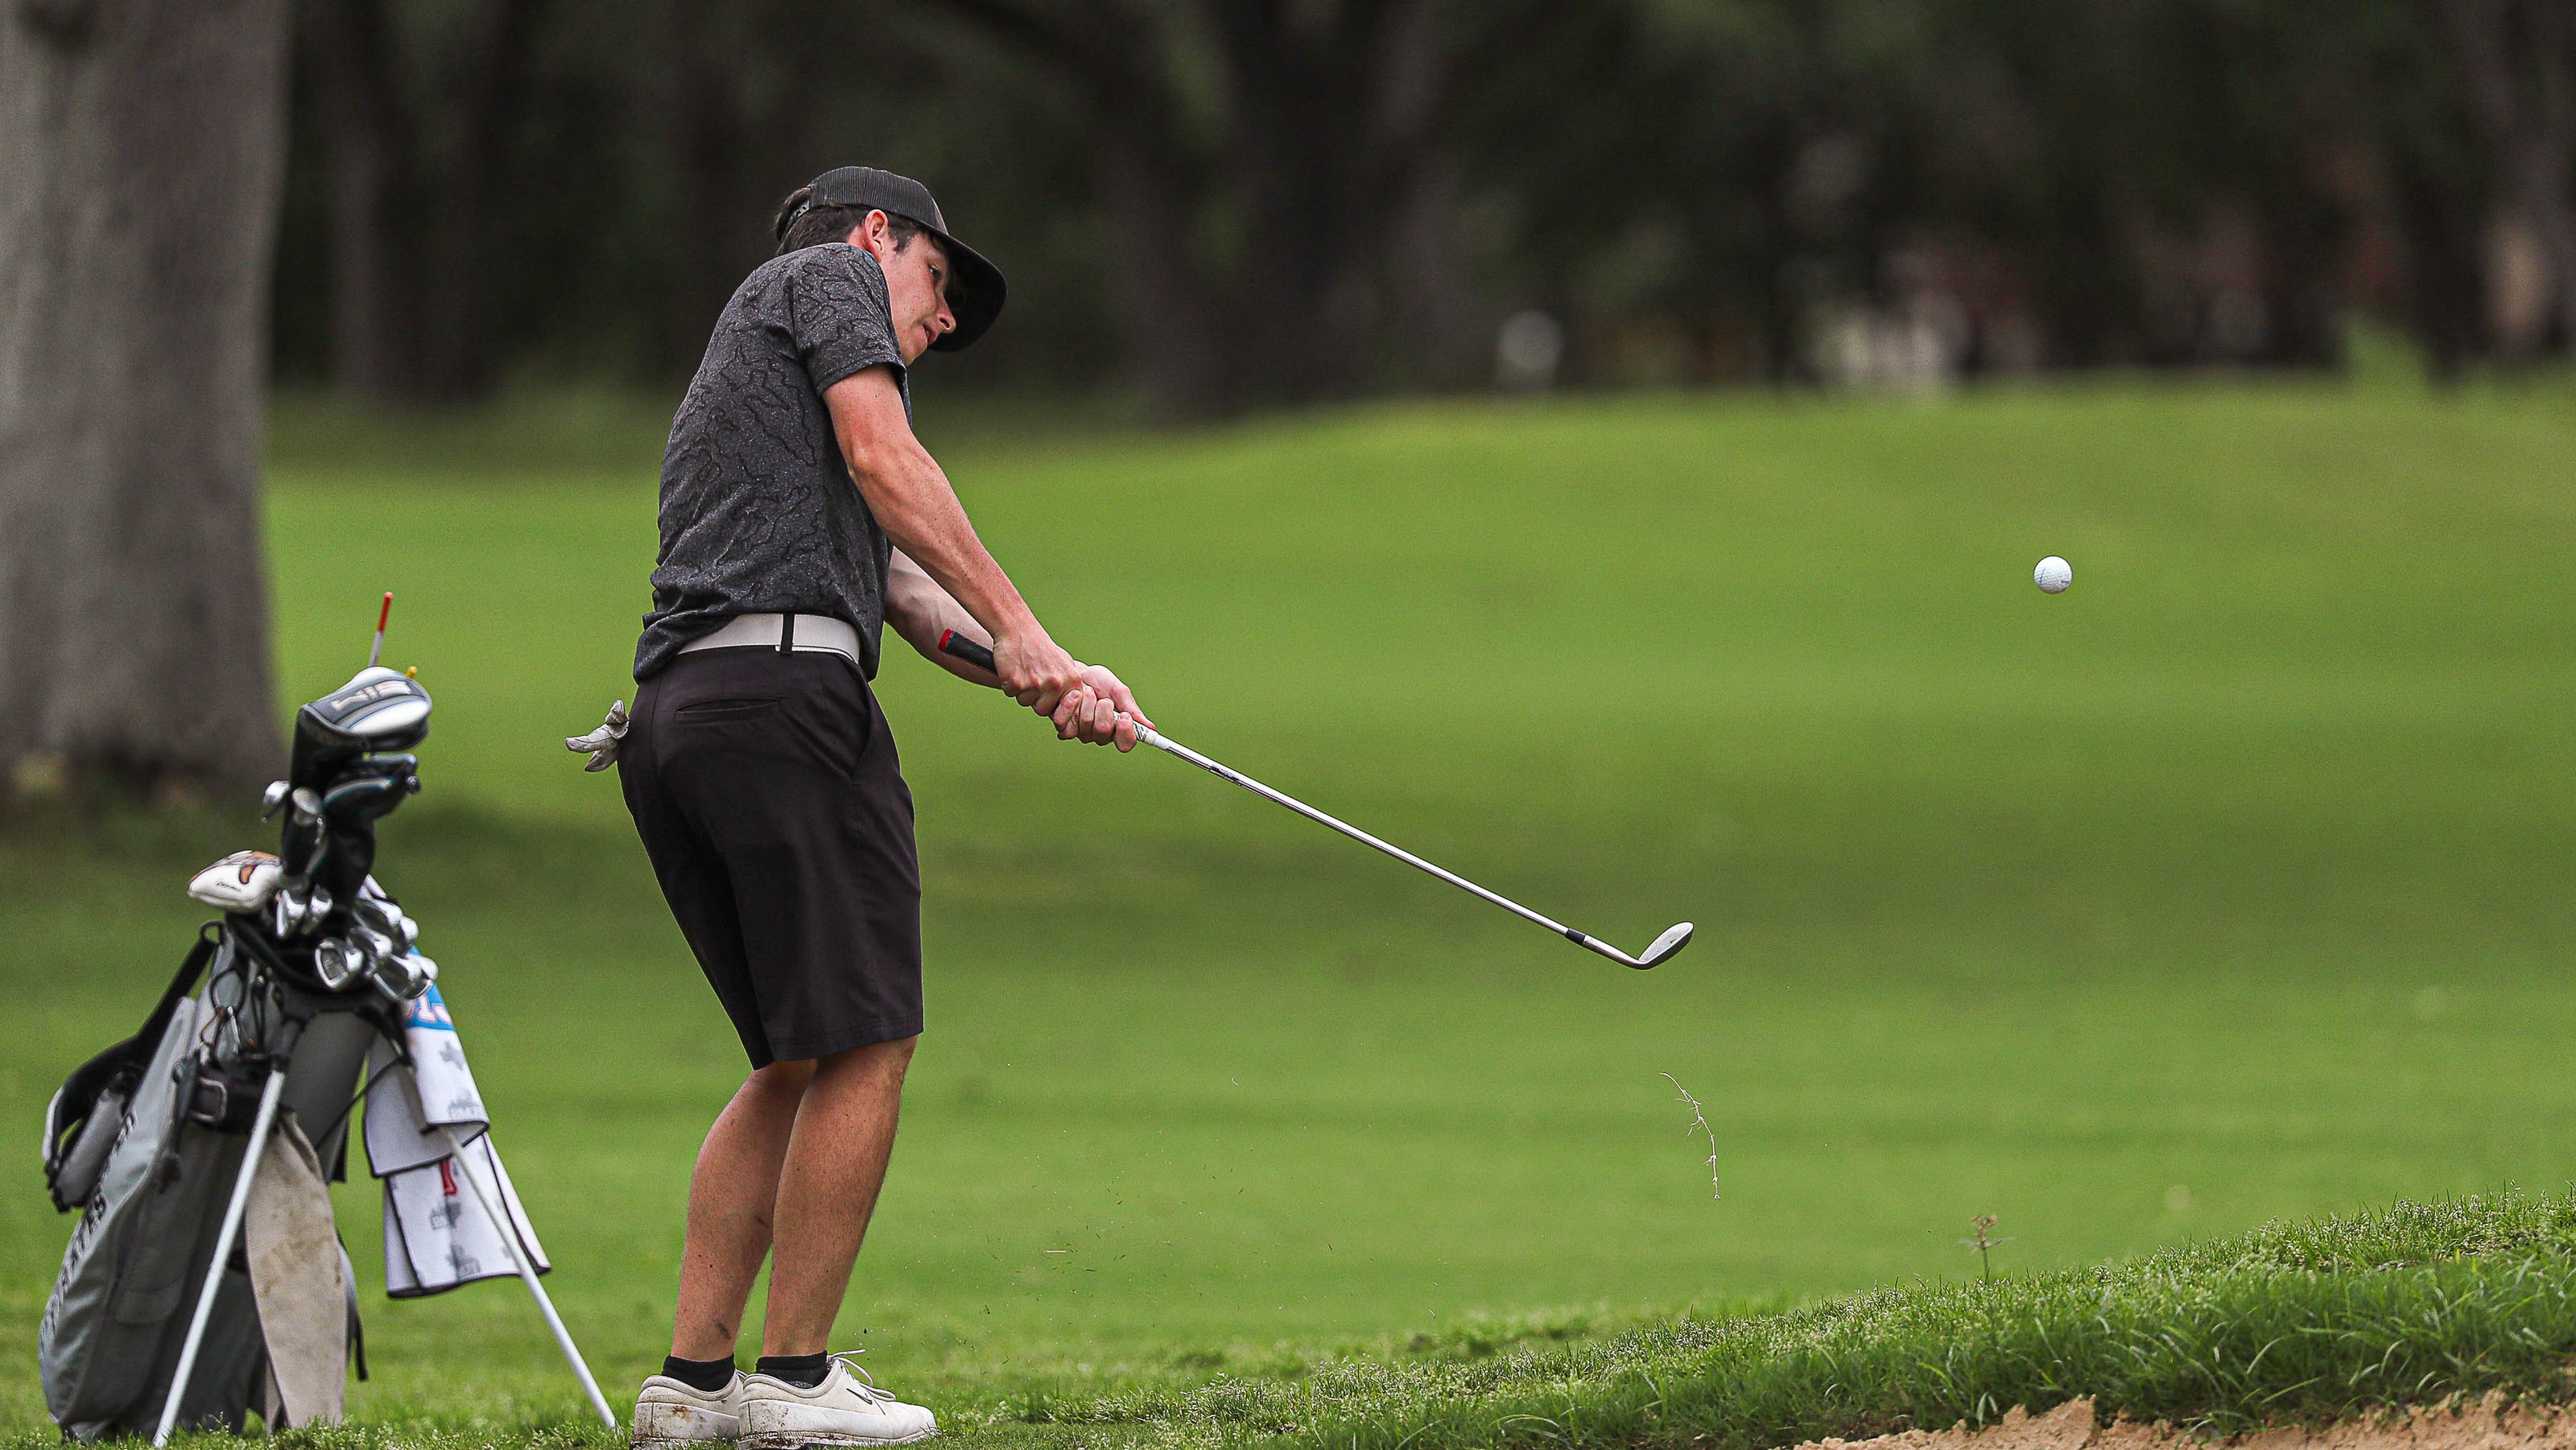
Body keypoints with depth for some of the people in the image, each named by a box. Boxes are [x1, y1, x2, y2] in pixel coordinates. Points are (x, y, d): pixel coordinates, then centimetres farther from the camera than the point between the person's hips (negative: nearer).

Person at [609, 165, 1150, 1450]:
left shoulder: (728, 383, 34)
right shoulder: (830, 274, 11)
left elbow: (908, 593, 22)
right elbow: (884, 461, -7)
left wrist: (1050, 683, 8)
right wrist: (1019, 627, -9)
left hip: (665, 719, 9)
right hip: (782, 689, -9)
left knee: (800, 1060, 15)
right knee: (864, 1043, -4)